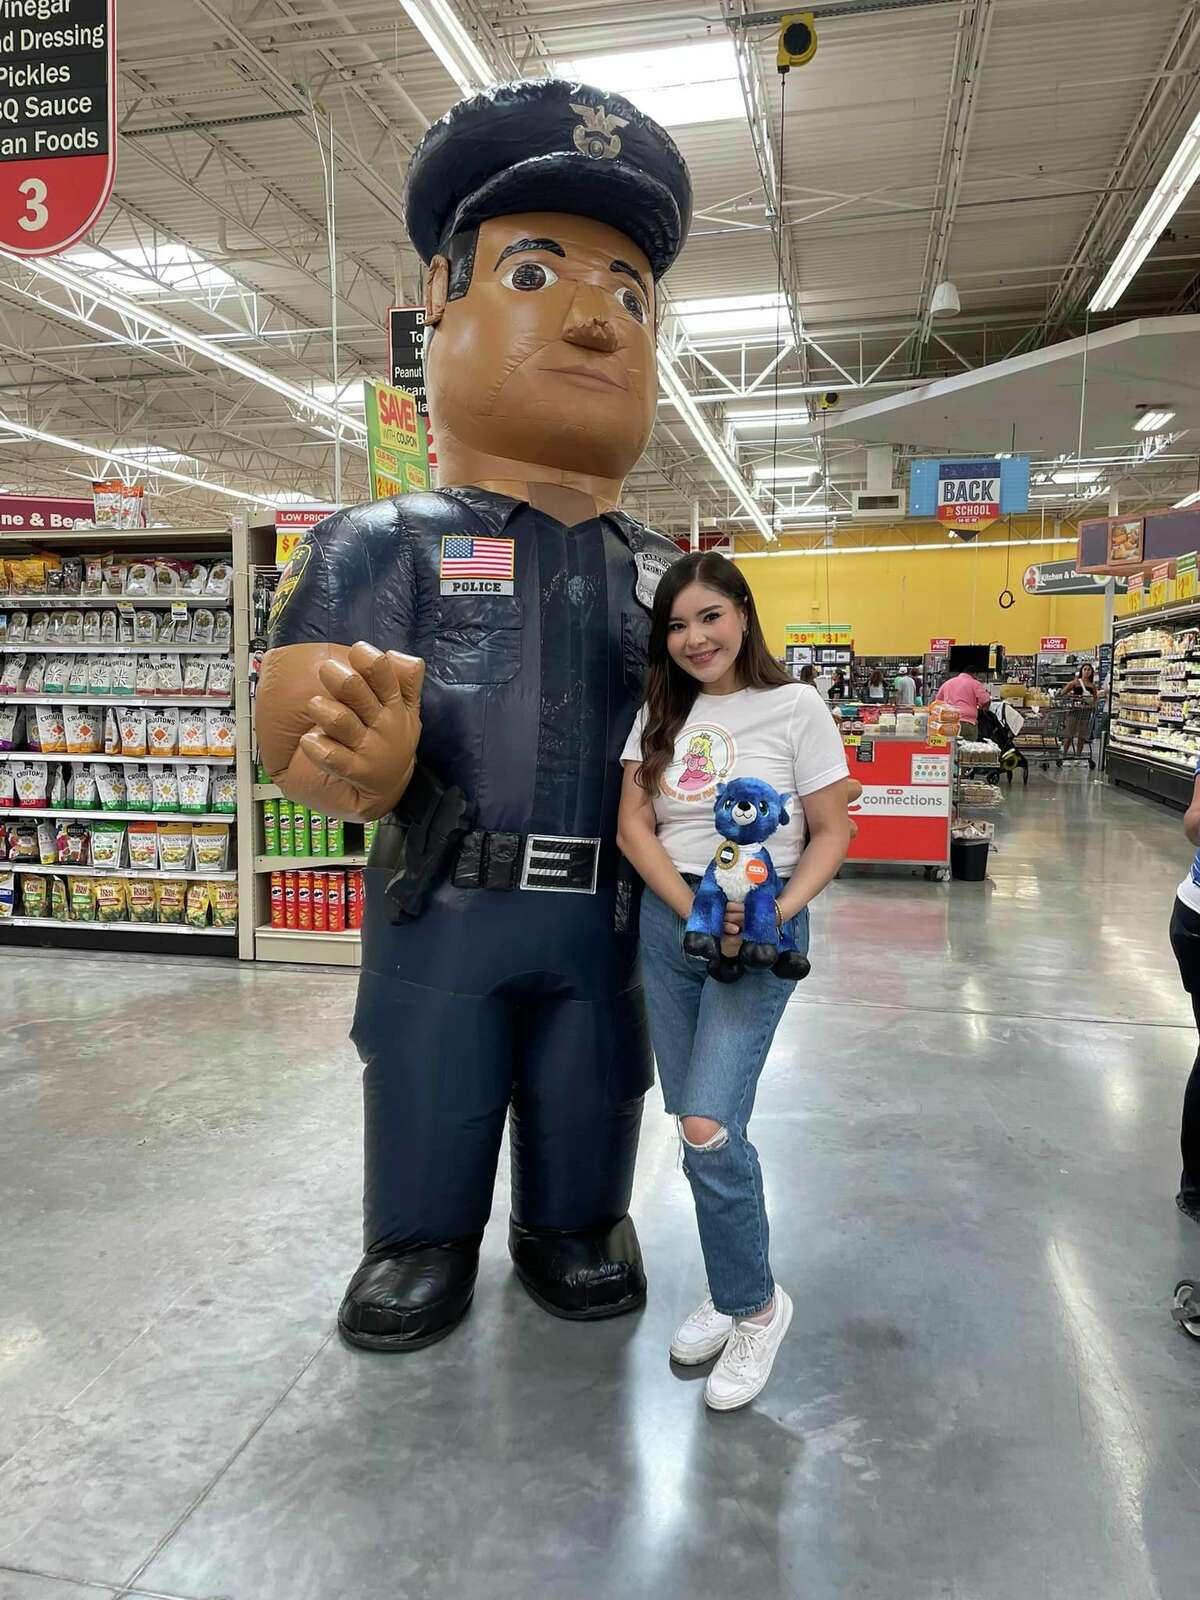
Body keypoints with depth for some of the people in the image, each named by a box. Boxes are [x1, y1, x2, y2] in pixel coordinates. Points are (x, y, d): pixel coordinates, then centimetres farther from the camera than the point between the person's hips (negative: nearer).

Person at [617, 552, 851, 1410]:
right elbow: (633, 824, 2)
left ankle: (756, 1304, 13)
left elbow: (832, 833, -3)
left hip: (761, 929, -4)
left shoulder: (795, 707, -5)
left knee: (709, 1126, -12)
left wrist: (776, 915, -18)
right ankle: (731, 1288, 33)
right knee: (696, 1125, 11)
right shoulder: (661, 711, 7)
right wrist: (693, 910, -12)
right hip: (668, 920, 5)